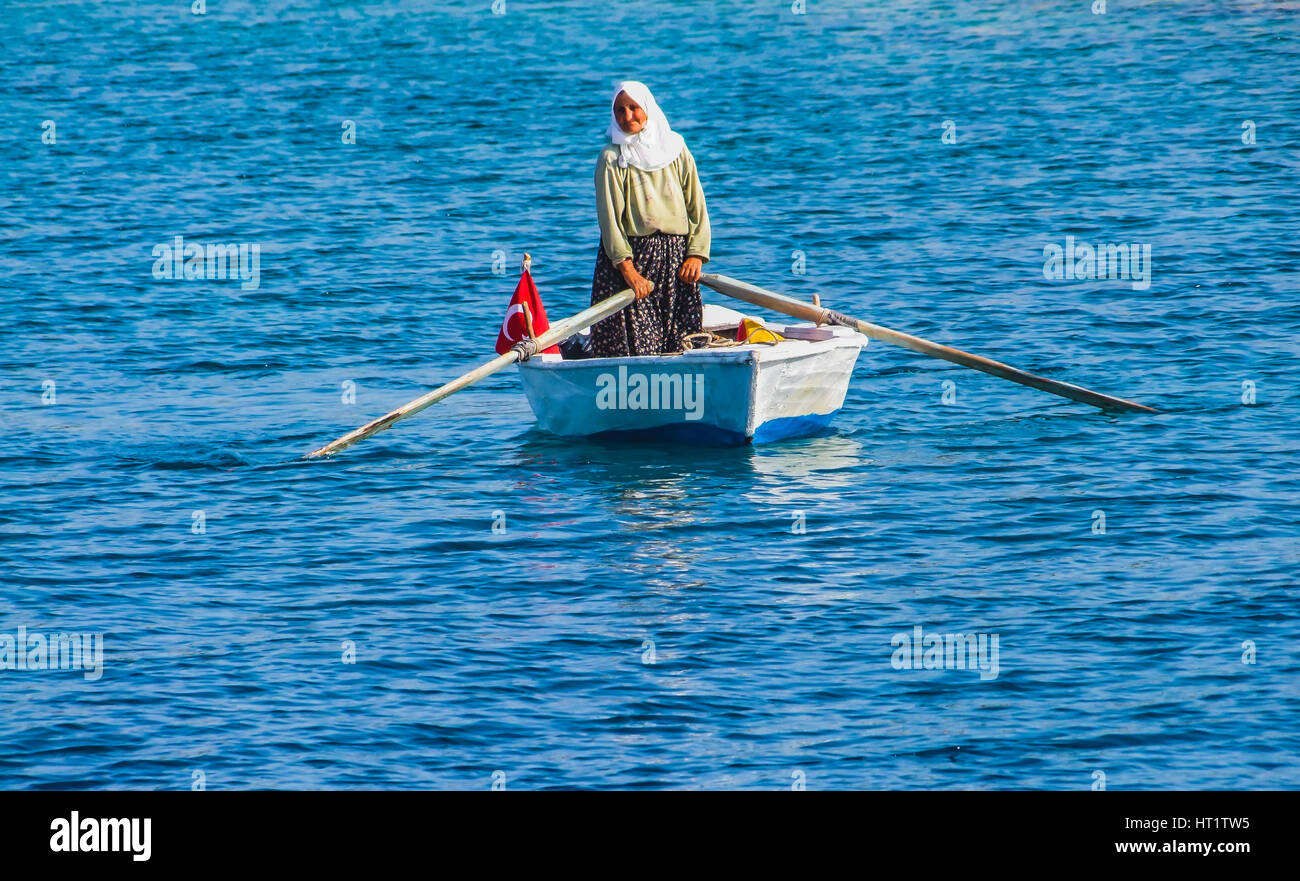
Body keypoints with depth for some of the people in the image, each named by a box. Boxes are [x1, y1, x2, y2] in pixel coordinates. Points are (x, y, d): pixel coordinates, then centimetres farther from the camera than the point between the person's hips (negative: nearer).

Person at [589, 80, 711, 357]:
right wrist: (628, 269, -18)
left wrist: (696, 255, -4)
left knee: (679, 344, -1)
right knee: (635, 345, -11)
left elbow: (697, 206, 10)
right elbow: (609, 217, -8)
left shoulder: (677, 150, 10)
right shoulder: (612, 158, -1)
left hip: (676, 259, 3)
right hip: (630, 255, -3)